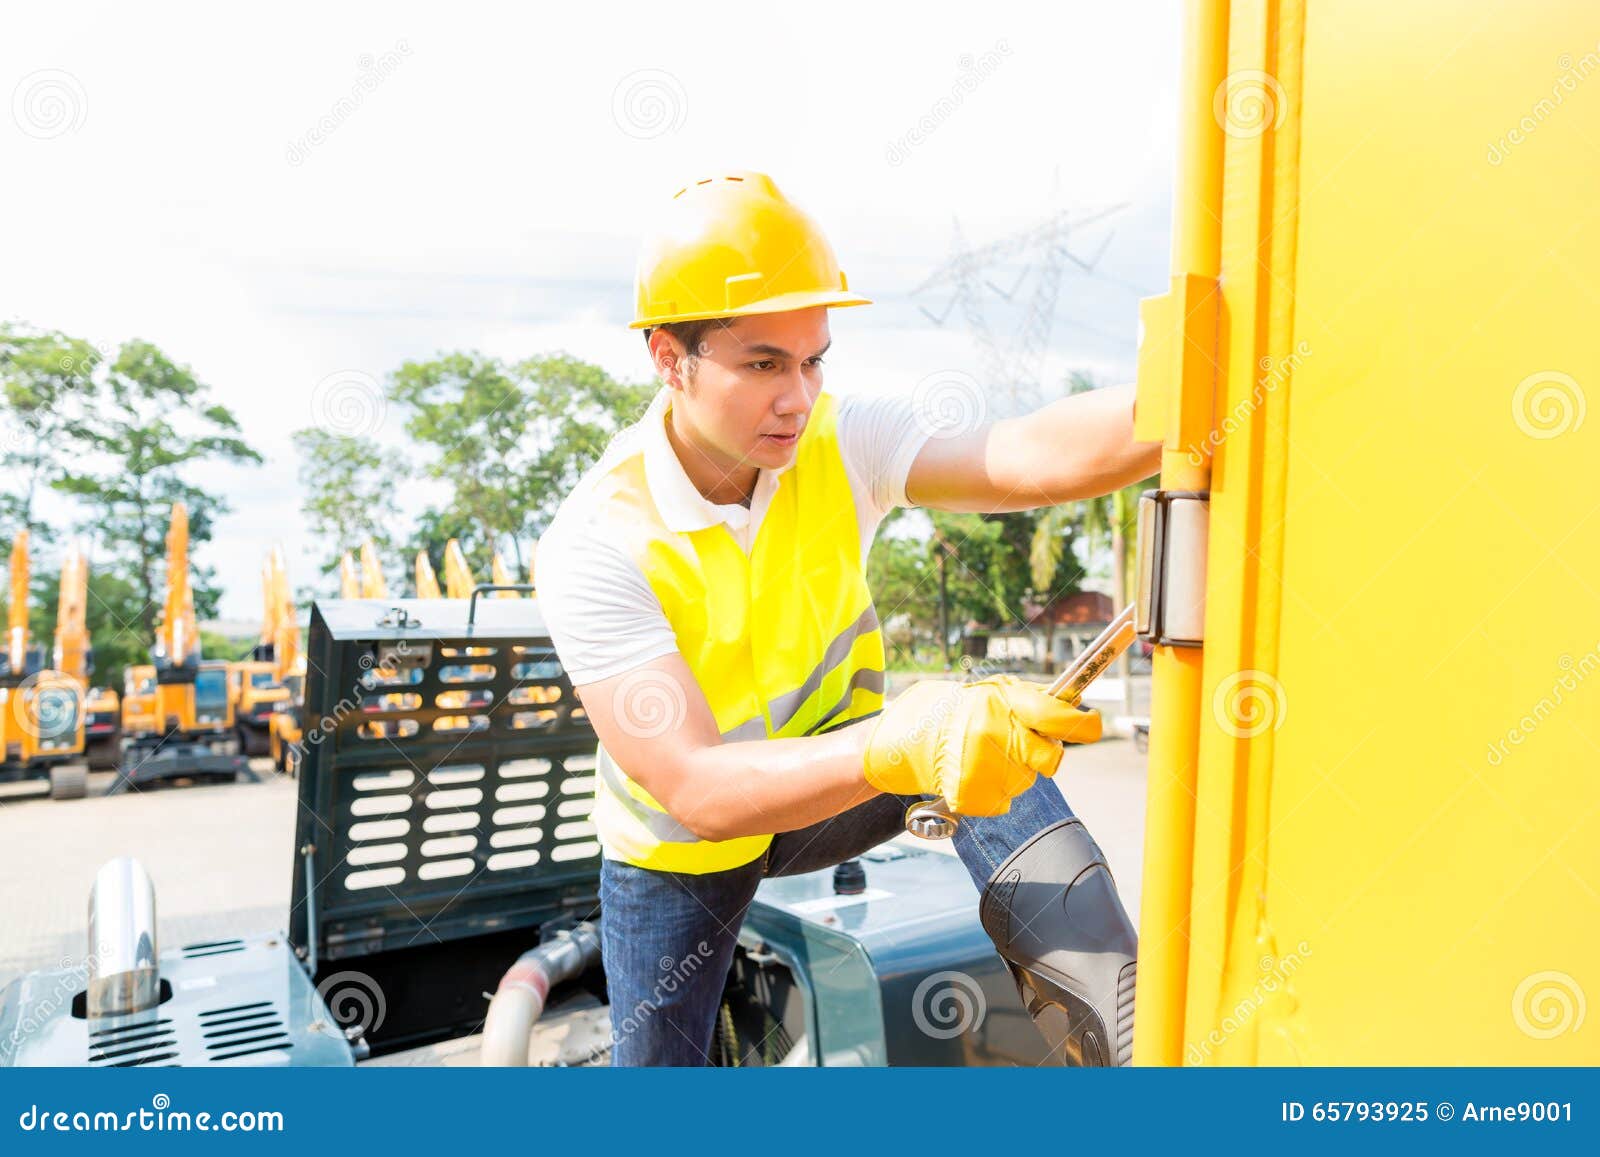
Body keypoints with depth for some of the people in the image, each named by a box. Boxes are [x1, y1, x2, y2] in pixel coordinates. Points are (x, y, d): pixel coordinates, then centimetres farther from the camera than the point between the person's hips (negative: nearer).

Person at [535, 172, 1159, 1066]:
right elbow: (694, 789, -38)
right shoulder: (595, 544, -29)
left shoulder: (841, 444, -19)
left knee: (989, 742, -27)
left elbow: (1035, 457, -37)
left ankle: (1127, 1033, -21)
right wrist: (900, 745, -54)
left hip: (828, 783, 2)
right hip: (680, 854, -1)